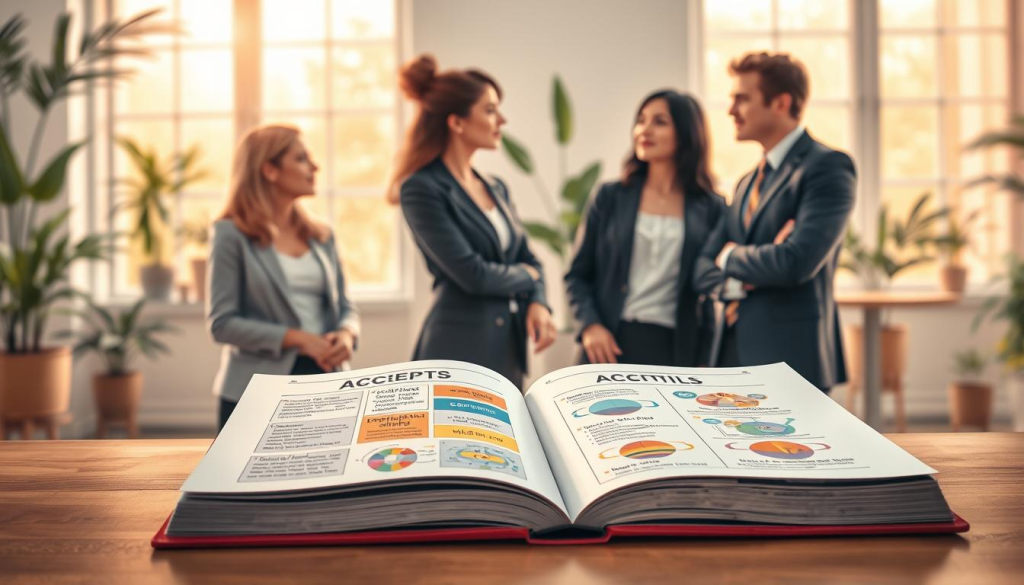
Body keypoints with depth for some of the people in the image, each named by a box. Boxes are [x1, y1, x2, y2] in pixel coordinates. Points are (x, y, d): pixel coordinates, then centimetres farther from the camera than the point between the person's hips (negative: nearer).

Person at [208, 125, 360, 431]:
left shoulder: (320, 235, 13)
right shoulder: (233, 235, -3)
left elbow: (344, 305, 15)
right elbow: (221, 323, -9)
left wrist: (346, 333, -9)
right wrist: (296, 338, -18)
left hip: (321, 379, 5)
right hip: (257, 389, -4)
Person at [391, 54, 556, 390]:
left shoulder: (496, 189, 13)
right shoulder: (422, 189, -11)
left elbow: (527, 258, 15)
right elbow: (473, 274, -19)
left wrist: (538, 303, -6)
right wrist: (525, 276, 0)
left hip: (506, 350, 8)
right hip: (460, 351, -8)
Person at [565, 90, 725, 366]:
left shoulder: (711, 208, 4)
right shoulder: (611, 198, 6)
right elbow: (577, 274, 8)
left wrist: (704, 360, 1)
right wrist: (590, 325, -8)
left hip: (676, 350, 0)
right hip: (613, 345, 0)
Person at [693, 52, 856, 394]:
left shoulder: (827, 166, -7)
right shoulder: (748, 183, 17)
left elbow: (797, 261, -21)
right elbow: (704, 269, 12)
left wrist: (731, 256, -3)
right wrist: (737, 283, -11)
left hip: (790, 360, -7)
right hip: (738, 357, 7)